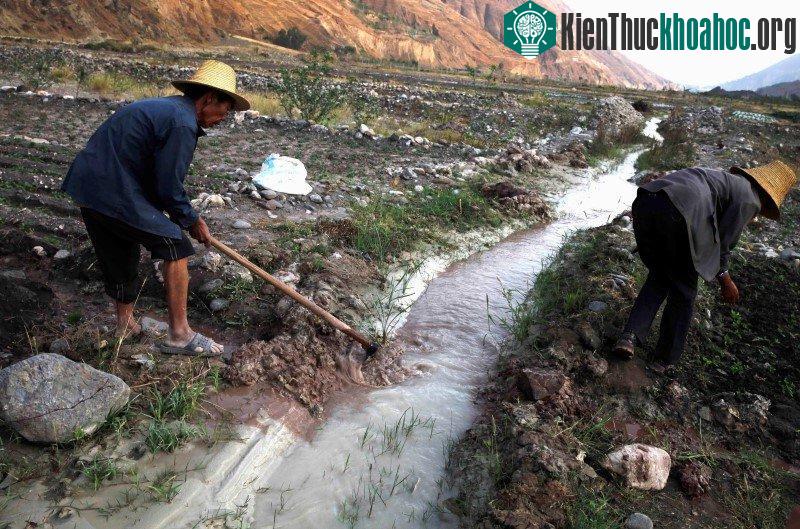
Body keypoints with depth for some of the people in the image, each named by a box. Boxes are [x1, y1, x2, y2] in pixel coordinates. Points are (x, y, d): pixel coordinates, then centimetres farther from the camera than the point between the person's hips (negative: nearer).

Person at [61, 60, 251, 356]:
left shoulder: (162, 108, 18)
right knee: (176, 248, -4)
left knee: (122, 256, 22)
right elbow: (169, 188, -15)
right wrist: (192, 221, 1)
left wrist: (187, 217, 21)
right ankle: (179, 335, 1)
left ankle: (125, 325, 39)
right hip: (113, 194, -10)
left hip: (84, 186, 10)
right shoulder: (182, 123, -15)